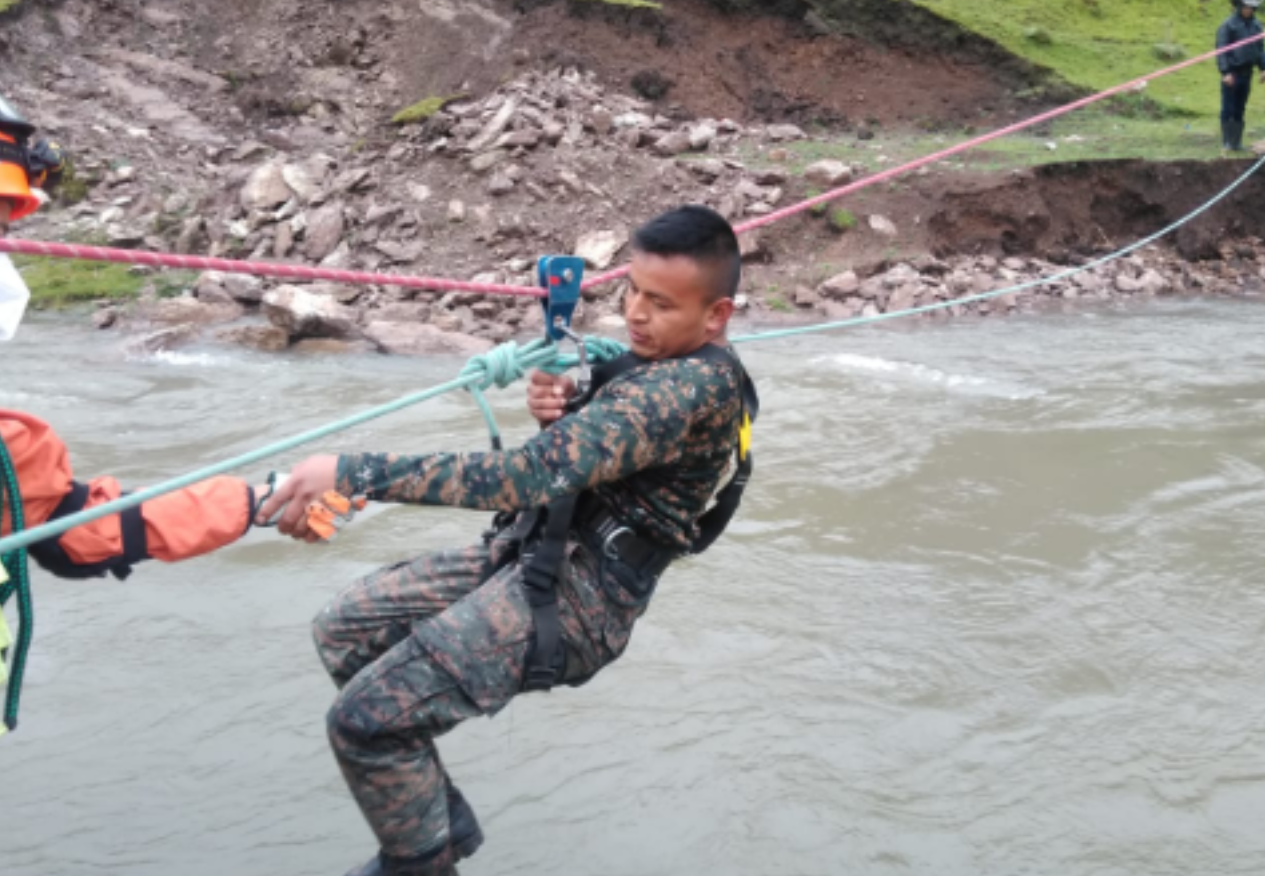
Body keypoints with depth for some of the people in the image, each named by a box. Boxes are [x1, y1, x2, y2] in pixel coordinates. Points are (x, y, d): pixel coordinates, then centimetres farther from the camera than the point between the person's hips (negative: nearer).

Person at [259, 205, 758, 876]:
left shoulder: (694, 386, -23)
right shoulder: (672, 362, 9)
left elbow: (532, 476, -33)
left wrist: (354, 475, -35)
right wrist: (559, 410, -6)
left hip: (580, 590, -10)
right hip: (540, 553, 10)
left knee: (366, 717, -17)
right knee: (343, 630, 14)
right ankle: (437, 817, 22)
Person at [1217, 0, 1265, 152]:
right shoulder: (1228, 25, -8)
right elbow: (1221, 50, -11)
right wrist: (1225, 72, -19)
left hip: (1246, 72, 5)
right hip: (1231, 73, -5)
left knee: (1240, 109, 9)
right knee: (1228, 108, -3)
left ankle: (1237, 142, 13)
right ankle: (1227, 142, 2)